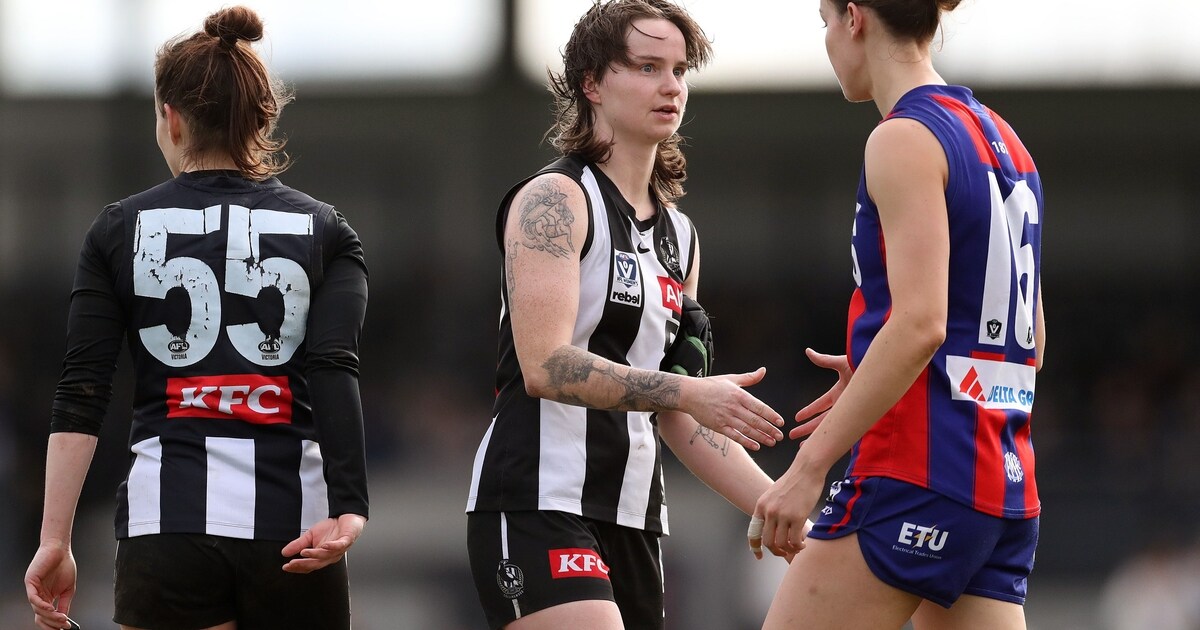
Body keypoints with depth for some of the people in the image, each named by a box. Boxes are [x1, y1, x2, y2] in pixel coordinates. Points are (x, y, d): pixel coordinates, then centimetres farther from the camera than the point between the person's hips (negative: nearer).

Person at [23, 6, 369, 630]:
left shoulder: (120, 229, 6)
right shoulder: (324, 231, 7)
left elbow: (80, 395, 0)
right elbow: (335, 369, -9)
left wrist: (55, 539, -1)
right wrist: (347, 509, -20)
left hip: (166, 522, 0)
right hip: (292, 527, 1)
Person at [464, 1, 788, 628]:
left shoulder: (678, 235, 19)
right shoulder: (554, 199, -5)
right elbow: (546, 365, -18)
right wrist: (686, 391, -26)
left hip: (630, 520, 8)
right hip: (540, 506, -8)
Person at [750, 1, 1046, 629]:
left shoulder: (906, 138, -9)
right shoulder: (1003, 142, 17)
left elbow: (919, 324, -20)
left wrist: (809, 464, -20)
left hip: (917, 474, -9)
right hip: (1006, 483, 9)